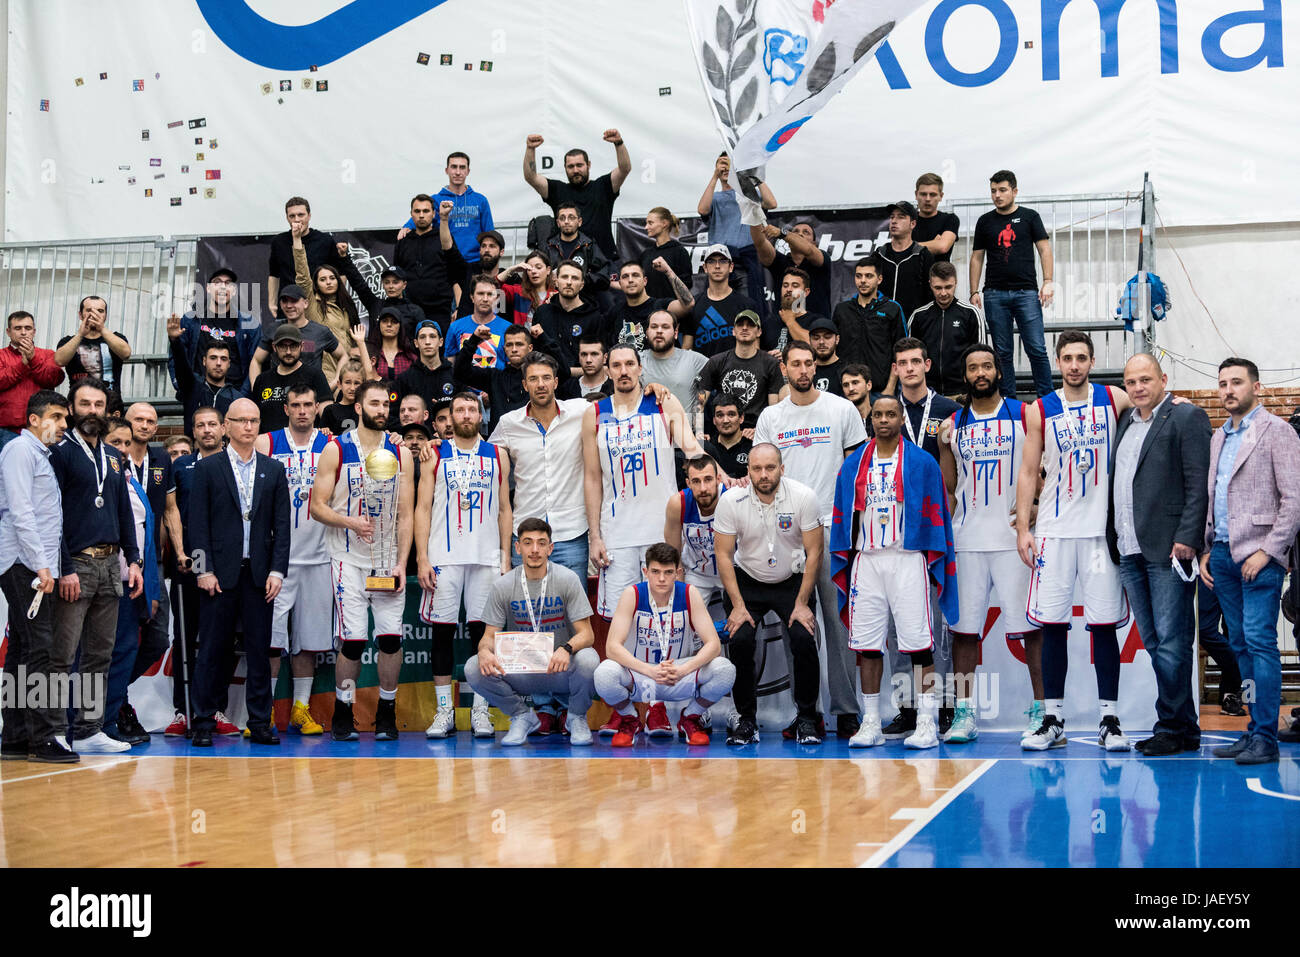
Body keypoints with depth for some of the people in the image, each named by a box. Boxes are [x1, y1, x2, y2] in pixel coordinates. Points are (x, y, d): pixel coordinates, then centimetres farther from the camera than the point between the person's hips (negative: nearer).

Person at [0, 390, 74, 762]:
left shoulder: (42, 455, 23)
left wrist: (47, 563, 13)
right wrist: (40, 563, -19)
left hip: (37, 566, 9)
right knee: (38, 648, -12)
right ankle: (42, 739, -14)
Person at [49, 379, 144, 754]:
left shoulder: (113, 457, 17)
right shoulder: (60, 453, -4)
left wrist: (133, 560, 10)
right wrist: (65, 569, -16)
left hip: (110, 565, 7)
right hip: (75, 565, -7)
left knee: (100, 653, 9)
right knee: (62, 655, -7)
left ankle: (90, 730, 14)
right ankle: (55, 733, -4)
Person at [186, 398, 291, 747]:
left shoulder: (274, 470, 10)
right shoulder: (208, 468, 3)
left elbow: (282, 525, 7)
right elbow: (198, 523, -1)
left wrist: (277, 571, -2)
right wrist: (204, 570, -8)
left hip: (259, 573, 2)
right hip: (219, 573, -2)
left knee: (259, 650, 4)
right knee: (212, 650, 2)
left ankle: (260, 723, 10)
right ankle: (204, 722, 8)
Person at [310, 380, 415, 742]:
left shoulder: (400, 453, 6)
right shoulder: (336, 450, -1)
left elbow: (406, 515, 5)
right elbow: (317, 507, -2)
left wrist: (401, 563, -5)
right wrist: (353, 523, -19)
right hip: (349, 559, -2)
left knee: (391, 636, -2)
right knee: (353, 639, -6)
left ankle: (386, 714, 12)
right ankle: (343, 714, 9)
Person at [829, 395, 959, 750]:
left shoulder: (922, 463, 2)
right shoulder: (853, 465, 12)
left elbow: (936, 515, 1)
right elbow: (843, 516, 15)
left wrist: (933, 561, -4)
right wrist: (843, 561, 10)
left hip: (908, 559, -3)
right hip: (866, 560, 4)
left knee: (918, 641, -5)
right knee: (866, 643, 3)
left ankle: (927, 722, -2)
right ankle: (870, 723, 10)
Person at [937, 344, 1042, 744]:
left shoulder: (1023, 415, 2)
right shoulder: (953, 424, 11)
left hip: (1013, 536, -3)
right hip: (966, 539, 3)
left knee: (1028, 623, -3)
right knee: (963, 625, 3)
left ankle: (1040, 709, 5)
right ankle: (965, 714, 8)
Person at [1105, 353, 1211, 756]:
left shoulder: (1187, 418, -2)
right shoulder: (1125, 423, 20)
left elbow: (1198, 484, -9)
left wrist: (1187, 538, -17)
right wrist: (1111, 540, 13)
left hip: (1168, 549, -7)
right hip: (1130, 552, 7)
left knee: (1171, 642, -6)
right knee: (1154, 644, 8)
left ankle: (1171, 728, 0)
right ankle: (1185, 729, 14)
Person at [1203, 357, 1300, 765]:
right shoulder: (1219, 437, 19)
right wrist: (1207, 551, 14)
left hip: (1258, 555, -7)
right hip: (1223, 555, 7)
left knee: (1260, 641, -11)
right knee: (1240, 644, 7)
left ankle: (1265, 738, -10)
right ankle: (1255, 729, 11)